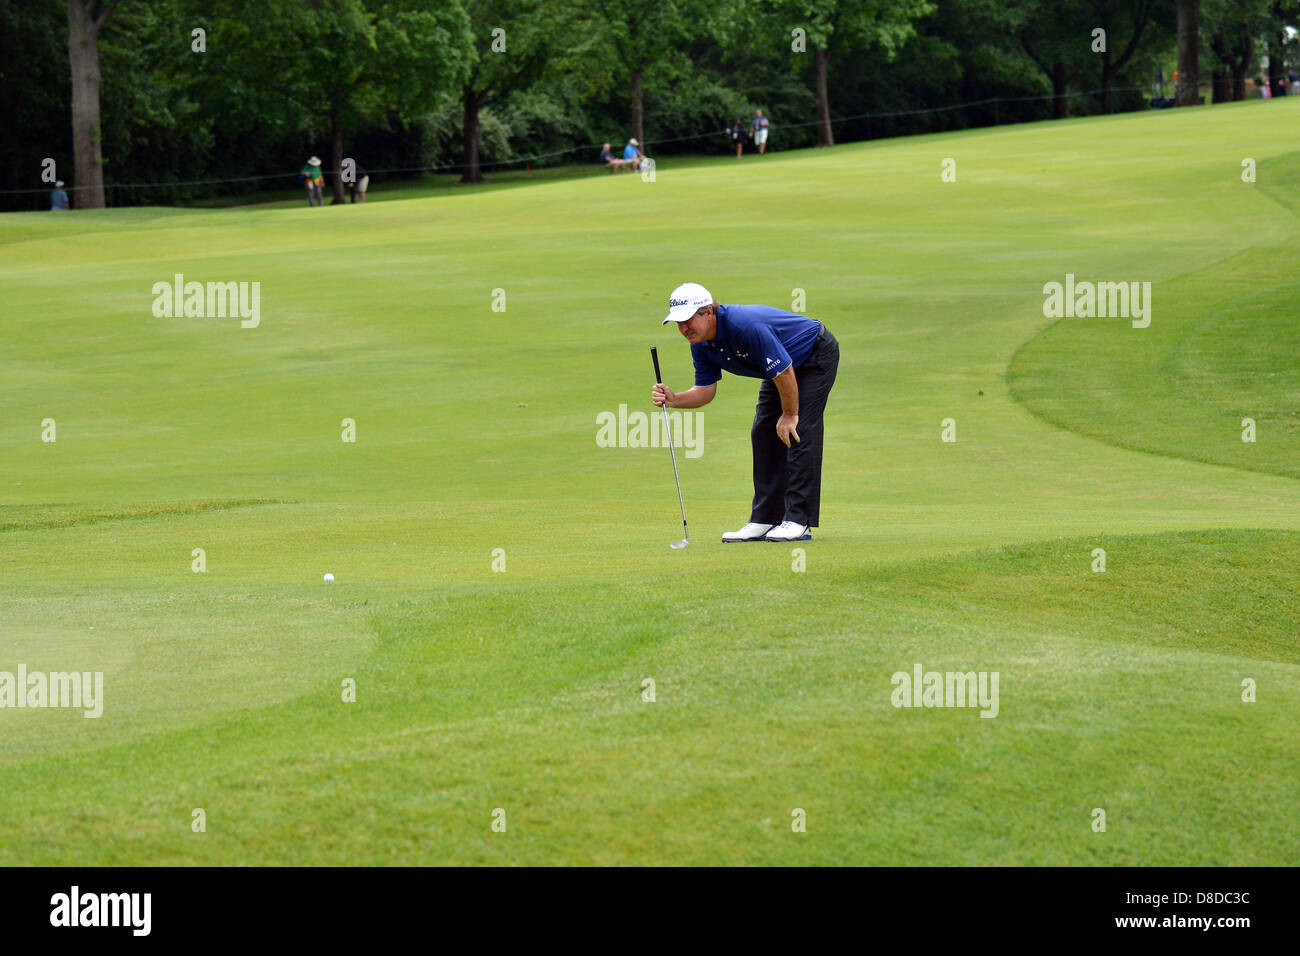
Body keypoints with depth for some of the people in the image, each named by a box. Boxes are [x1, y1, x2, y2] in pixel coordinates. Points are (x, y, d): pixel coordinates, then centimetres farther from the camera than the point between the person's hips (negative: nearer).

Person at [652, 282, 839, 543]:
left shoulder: (747, 326, -38)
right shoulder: (701, 344, -11)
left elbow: (784, 372, -31)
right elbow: (705, 391, -3)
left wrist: (790, 414, -19)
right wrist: (674, 399, -22)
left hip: (816, 355, -9)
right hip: (783, 367, 9)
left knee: (801, 431, -17)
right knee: (764, 433, 2)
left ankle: (799, 520, -17)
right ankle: (765, 520, 6)